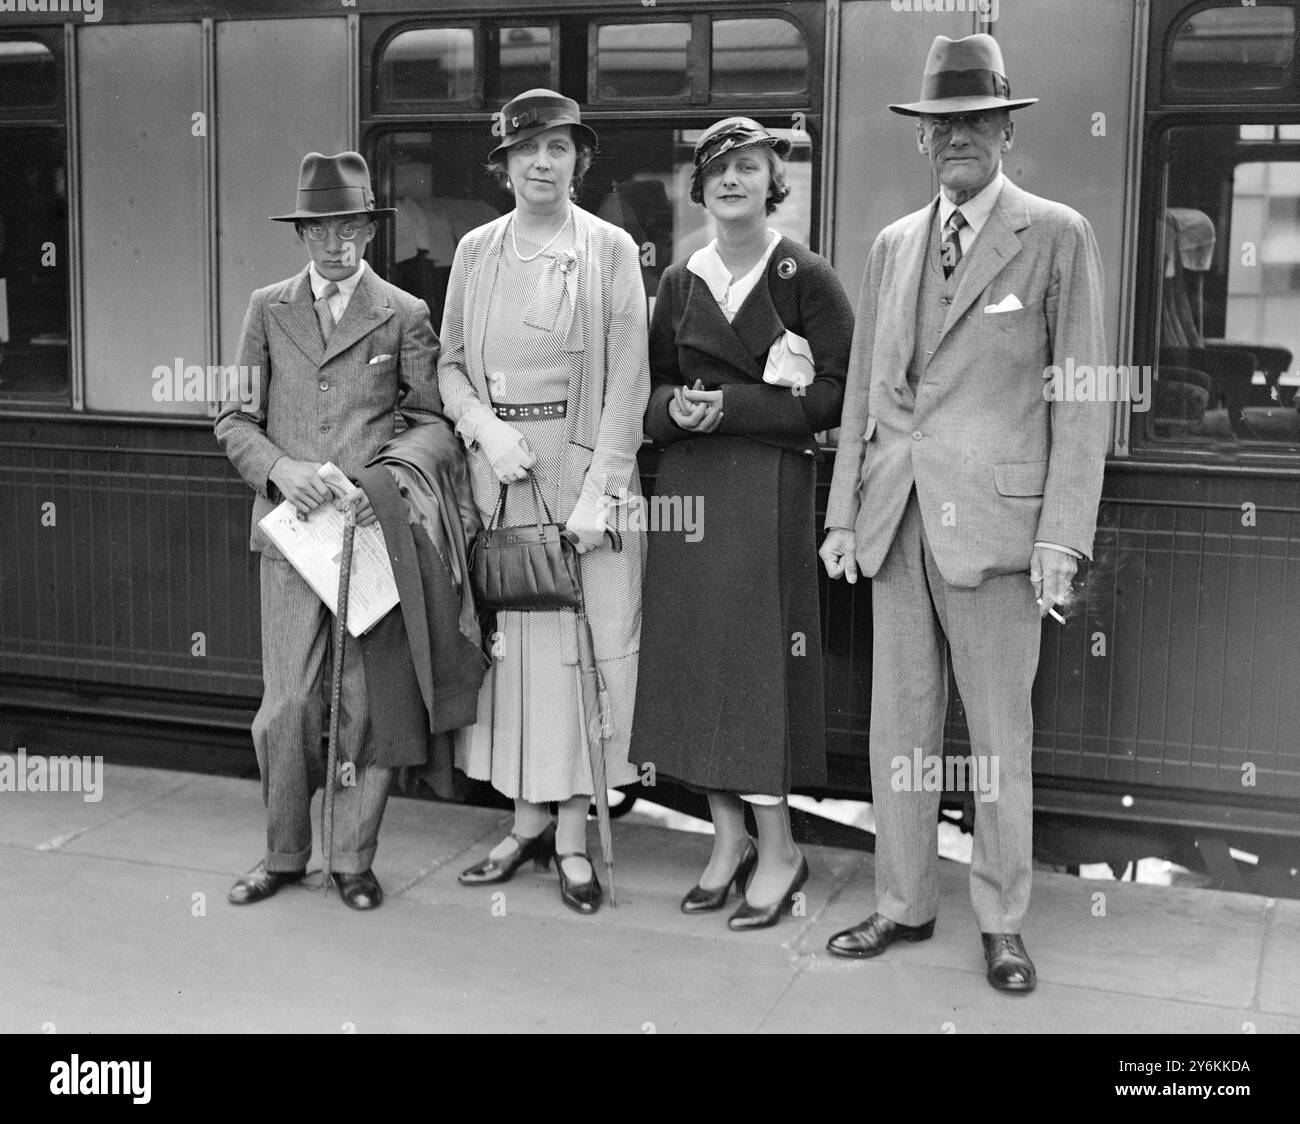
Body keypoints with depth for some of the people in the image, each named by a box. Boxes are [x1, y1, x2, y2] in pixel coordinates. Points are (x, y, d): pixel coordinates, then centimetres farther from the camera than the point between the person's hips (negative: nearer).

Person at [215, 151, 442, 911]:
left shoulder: (404, 315, 6)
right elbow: (235, 420, 8)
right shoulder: (268, 310, 10)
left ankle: (355, 859, 17)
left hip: (375, 528, -1)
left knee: (367, 701, 3)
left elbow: (433, 419, 5)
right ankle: (284, 854, 18)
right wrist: (280, 468, -10)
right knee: (287, 704, 0)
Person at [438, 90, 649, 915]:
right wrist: (486, 429, -9)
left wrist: (599, 491, -14)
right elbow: (451, 363, 10)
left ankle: (573, 833, 11)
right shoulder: (476, 251, 7)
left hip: (584, 469, -3)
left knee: (581, 643, 0)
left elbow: (627, 380, -6)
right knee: (511, 641, 6)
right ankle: (529, 820, 19)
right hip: (497, 469, 3)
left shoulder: (611, 250, -2)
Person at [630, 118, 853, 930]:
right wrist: (675, 408, -7)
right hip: (687, 486, 5)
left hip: (770, 488, -5)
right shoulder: (680, 282, 12)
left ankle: (778, 847, 8)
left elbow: (835, 395, -7)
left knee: (756, 653, -5)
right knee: (693, 654, 4)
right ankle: (730, 836, 17)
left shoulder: (807, 278, -2)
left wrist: (731, 405, -15)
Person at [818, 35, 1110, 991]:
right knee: (899, 728, 11)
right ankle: (904, 904, 24)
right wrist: (844, 512, 8)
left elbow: (1082, 400, -5)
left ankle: (1002, 923, 19)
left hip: (994, 518, -4)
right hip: (897, 518, 5)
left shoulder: (1058, 238, -1)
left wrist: (1062, 535, -12)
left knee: (1000, 736, 5)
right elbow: (864, 391, 14)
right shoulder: (893, 244, 14)